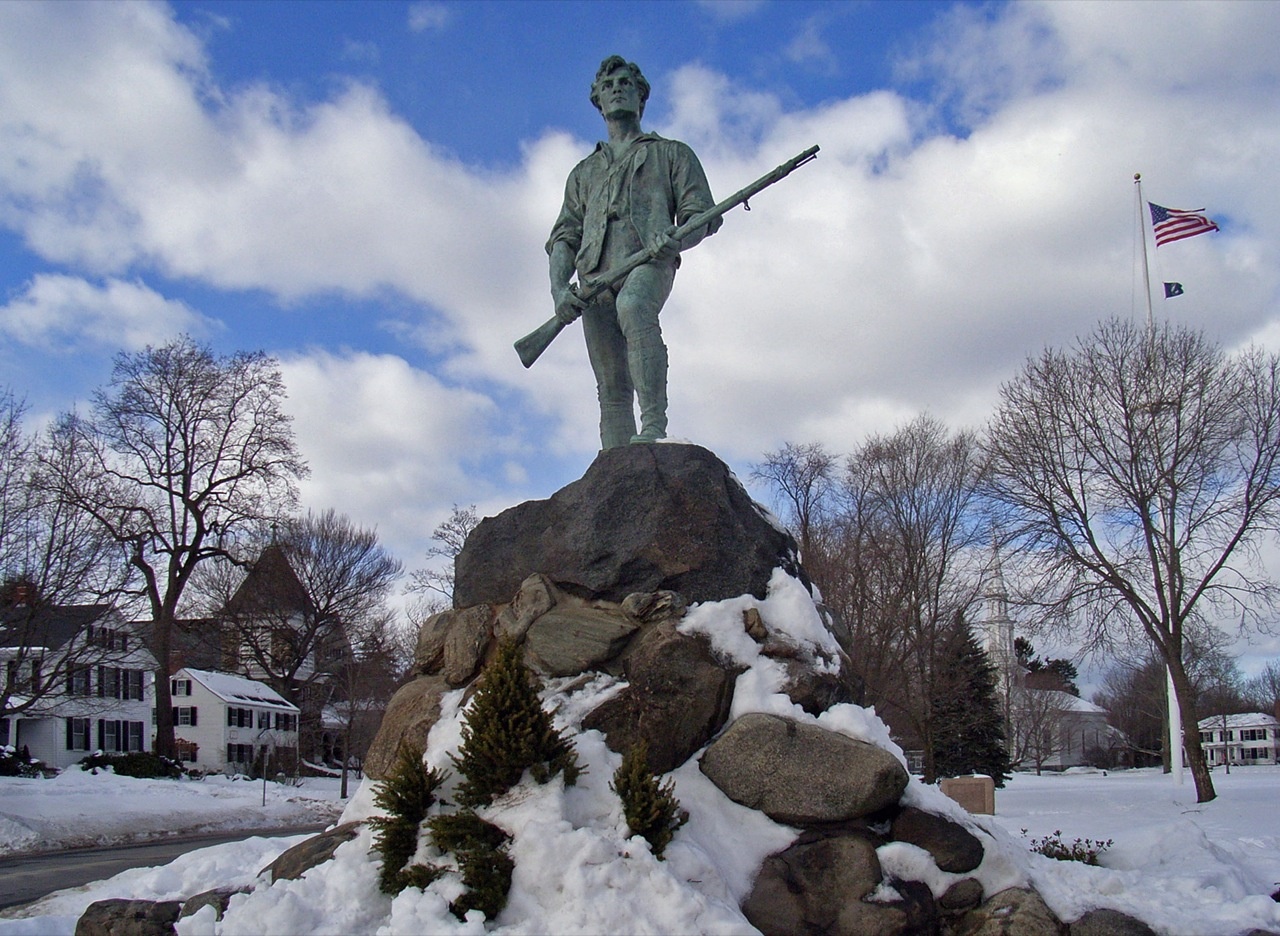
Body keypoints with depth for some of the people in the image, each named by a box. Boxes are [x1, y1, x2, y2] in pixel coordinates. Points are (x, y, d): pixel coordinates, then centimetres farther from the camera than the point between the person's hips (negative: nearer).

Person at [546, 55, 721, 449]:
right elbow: (564, 237, 21)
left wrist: (676, 239, -12)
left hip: (648, 261, -4)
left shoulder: (671, 153, 26)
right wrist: (558, 288, 1)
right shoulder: (584, 171, 33)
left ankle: (654, 428, -45)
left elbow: (702, 214, 13)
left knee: (633, 306, -39)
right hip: (594, 273, 4)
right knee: (612, 387, -6)